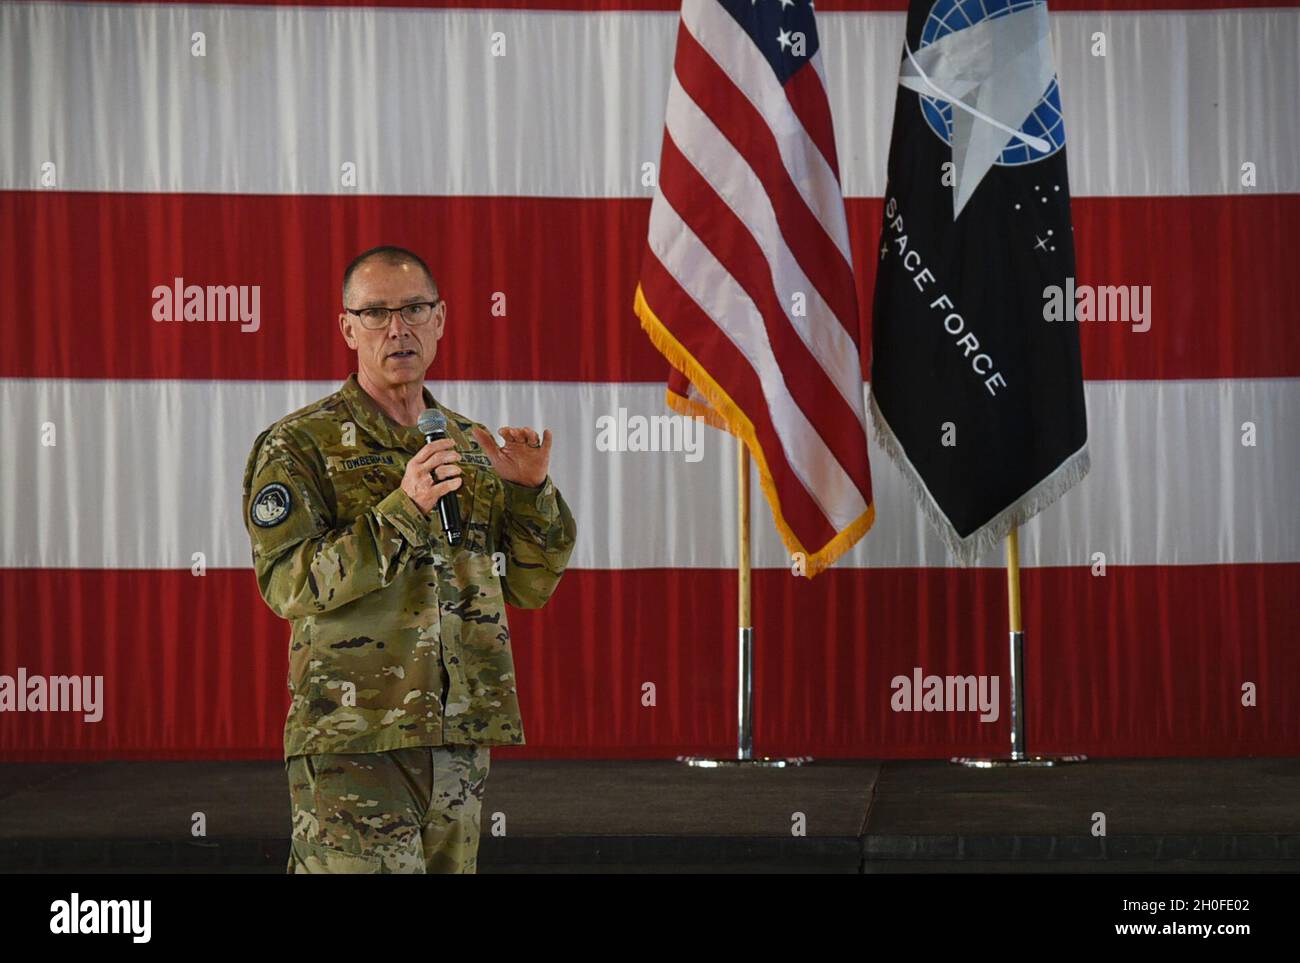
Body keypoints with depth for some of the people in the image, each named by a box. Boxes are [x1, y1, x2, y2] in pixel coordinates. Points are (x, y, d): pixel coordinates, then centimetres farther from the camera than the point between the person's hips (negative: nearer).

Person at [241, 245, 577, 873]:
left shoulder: (470, 445, 16)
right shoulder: (298, 445, -2)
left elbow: (530, 587, 14)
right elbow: (288, 584, -14)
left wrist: (531, 491, -3)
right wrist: (402, 510, -22)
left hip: (460, 742, 6)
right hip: (352, 743, -6)